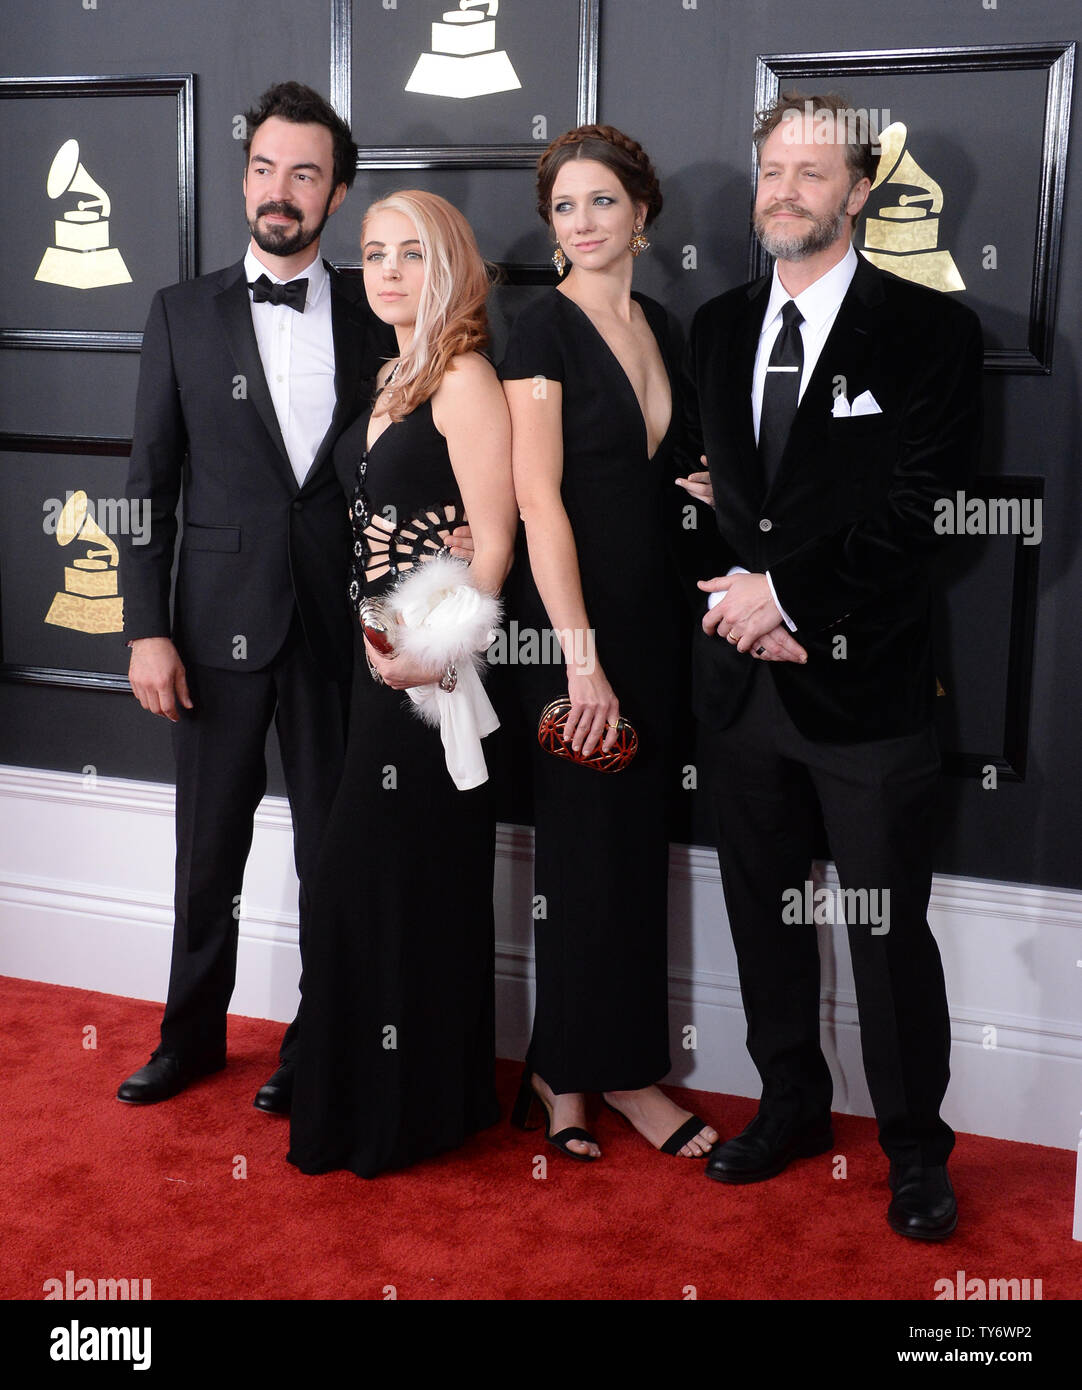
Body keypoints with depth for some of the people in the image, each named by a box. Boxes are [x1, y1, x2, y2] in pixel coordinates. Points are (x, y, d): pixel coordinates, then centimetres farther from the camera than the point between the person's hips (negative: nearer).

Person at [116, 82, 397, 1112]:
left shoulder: (371, 322, 5)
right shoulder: (182, 313, 3)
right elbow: (151, 481, 1)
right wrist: (147, 629, -5)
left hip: (338, 627, 1)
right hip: (220, 621, 0)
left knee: (332, 848, 8)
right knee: (208, 852, 10)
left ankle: (315, 1046, 25)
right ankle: (191, 1037, 28)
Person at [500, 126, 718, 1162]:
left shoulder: (658, 324, 12)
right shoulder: (543, 330, -9)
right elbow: (539, 501, -16)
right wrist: (580, 657, -21)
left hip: (650, 619, 7)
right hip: (570, 619, -6)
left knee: (639, 843, 10)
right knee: (586, 846, 1)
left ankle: (619, 1070, 23)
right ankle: (573, 1073, 17)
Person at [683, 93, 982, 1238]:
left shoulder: (929, 329, -5)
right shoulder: (717, 328, 12)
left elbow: (922, 507, -12)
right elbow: (706, 482, 12)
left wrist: (788, 591, -14)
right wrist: (743, 592, -6)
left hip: (866, 684, -5)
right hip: (741, 676, 5)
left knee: (888, 932, 4)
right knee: (763, 913, 16)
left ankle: (916, 1149, 23)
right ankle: (792, 1103, 35)